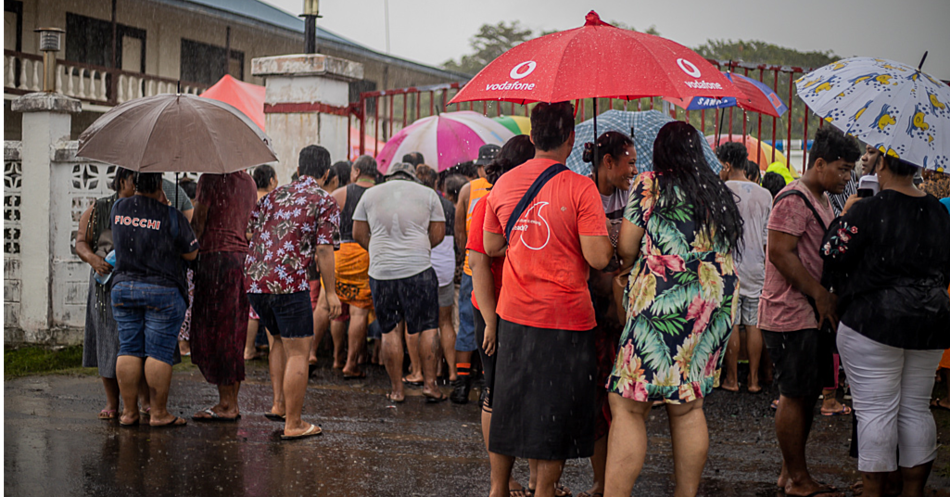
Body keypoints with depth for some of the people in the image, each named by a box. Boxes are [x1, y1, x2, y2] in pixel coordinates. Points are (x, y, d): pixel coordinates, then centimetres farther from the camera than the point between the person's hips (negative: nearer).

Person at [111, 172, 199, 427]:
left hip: (123, 288, 5)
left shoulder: (118, 209, 2)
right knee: (159, 353, -1)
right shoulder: (171, 217, -12)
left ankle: (128, 411, 10)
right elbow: (191, 253, -2)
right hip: (163, 291, -4)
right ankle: (159, 413, 3)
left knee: (129, 350, 8)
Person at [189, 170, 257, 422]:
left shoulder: (210, 179, -10)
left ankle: (226, 405, 1)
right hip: (243, 257, 8)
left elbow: (198, 222, -7)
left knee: (216, 331, -1)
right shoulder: (248, 181, 13)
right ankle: (231, 403, 16)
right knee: (234, 333, 11)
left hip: (217, 256, -8)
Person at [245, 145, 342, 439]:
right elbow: (323, 250, -8)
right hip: (289, 282, -7)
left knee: (281, 339, 26)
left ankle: (279, 404, 23)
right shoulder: (325, 203, 0)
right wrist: (331, 293, -2)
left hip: (253, 281, 7)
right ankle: (293, 424, 1)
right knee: (298, 351, 0)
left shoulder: (274, 196, 17)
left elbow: (247, 229, 17)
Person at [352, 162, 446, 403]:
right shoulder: (428, 194, 7)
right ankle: (429, 384, 6)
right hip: (418, 268, -1)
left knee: (390, 331, 7)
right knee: (428, 327, 8)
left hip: (381, 271, 2)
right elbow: (438, 234, 7)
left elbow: (359, 234, 12)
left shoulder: (370, 194, 10)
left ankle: (396, 390, 10)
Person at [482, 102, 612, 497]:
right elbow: (597, 258, -17)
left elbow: (491, 246, 14)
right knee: (557, 416, 7)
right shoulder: (580, 188, -13)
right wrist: (609, 244, 3)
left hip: (514, 315, 5)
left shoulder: (504, 184, 3)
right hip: (566, 316, -5)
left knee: (508, 406, 16)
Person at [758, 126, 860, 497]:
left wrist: (827, 297, 14)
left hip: (813, 314, 10)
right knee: (795, 396, -4)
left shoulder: (821, 200, 18)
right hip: (791, 315, -10)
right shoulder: (794, 199, -15)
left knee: (807, 394, 13)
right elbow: (781, 253, -21)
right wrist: (821, 294, -20)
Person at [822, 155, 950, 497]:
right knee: (916, 409, 12)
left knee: (875, 411, -1)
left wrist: (844, 216, 5)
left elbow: (833, 256, -7)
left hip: (874, 323, -6)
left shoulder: (866, 211, -14)